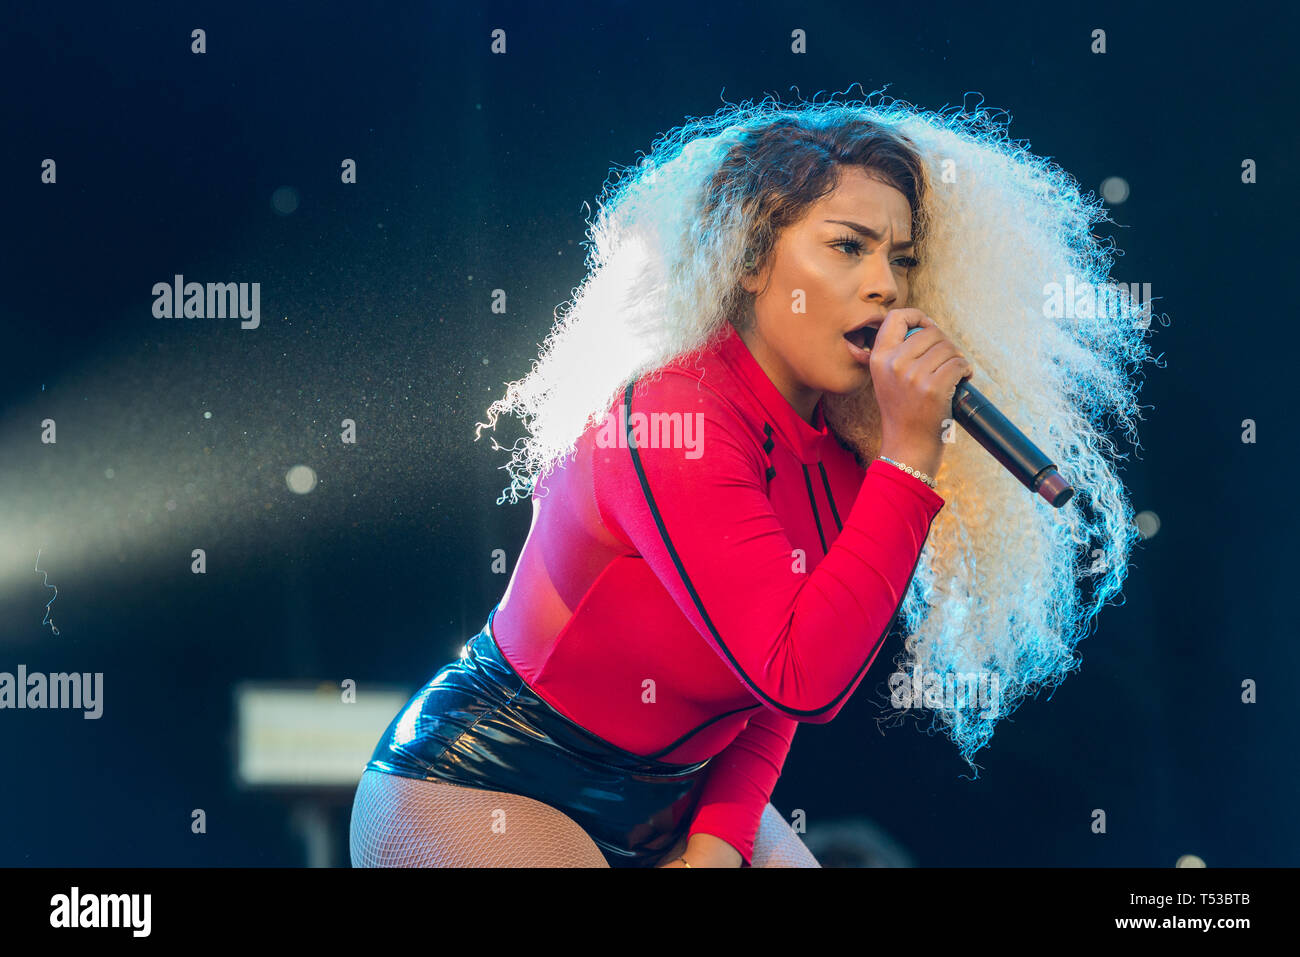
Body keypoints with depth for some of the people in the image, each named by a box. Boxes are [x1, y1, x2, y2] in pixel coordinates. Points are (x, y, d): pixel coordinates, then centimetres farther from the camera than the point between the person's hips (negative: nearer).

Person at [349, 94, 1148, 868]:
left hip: (672, 797, 8)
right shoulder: (672, 411, -23)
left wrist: (721, 832, -8)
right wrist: (909, 456, -28)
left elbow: (779, 689, 8)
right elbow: (801, 678, -30)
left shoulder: (847, 454, -1)